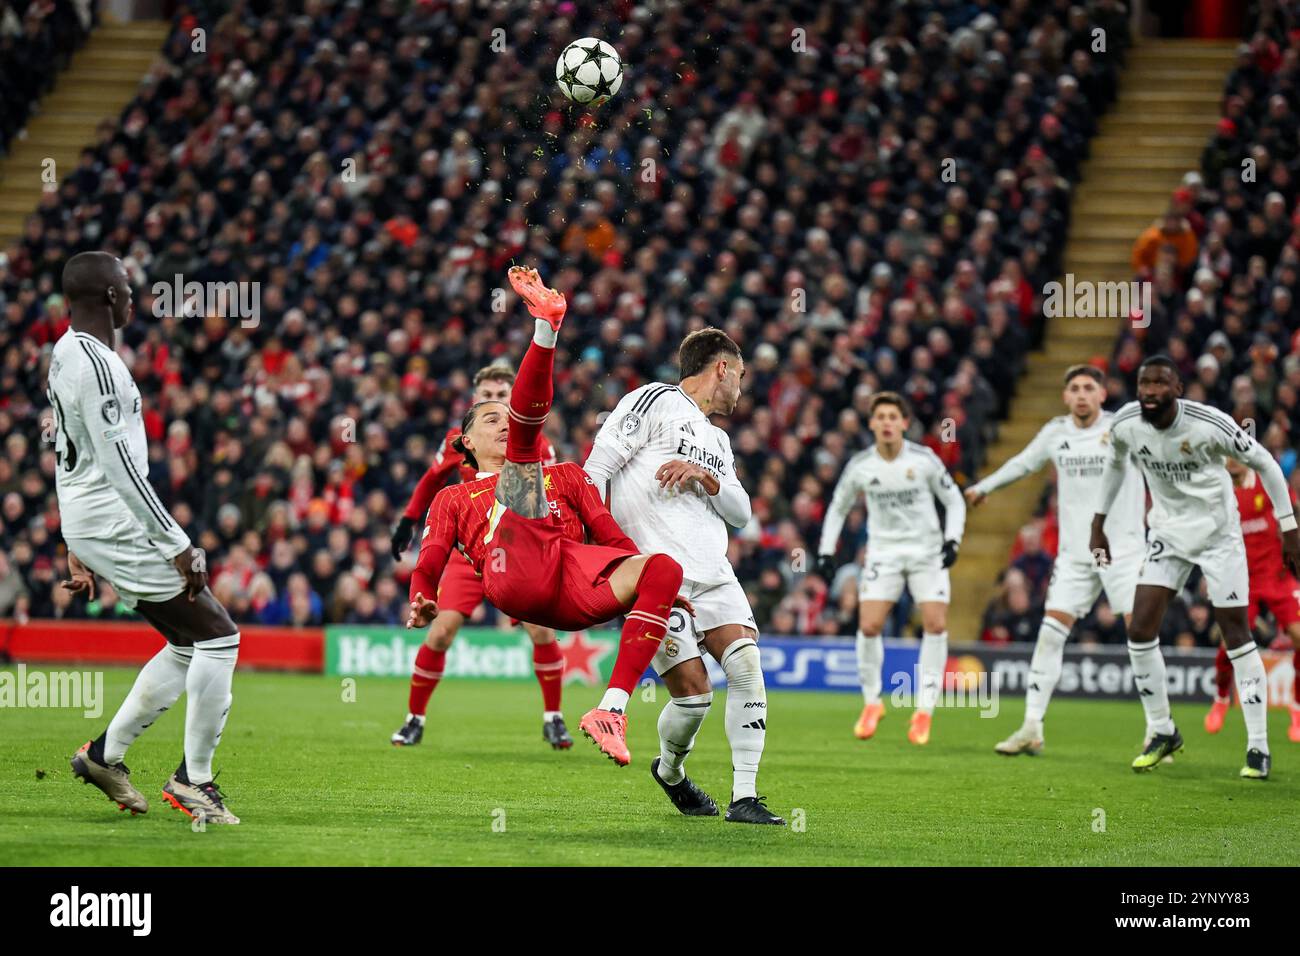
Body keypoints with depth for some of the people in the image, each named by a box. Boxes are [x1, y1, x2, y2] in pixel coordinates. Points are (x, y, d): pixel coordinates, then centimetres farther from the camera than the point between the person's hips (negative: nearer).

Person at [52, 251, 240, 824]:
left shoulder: (65, 355, 14)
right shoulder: (96, 363, -18)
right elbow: (118, 465, -23)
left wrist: (76, 549, 26)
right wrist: (177, 544, -21)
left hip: (88, 529, 10)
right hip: (118, 524, -10)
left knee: (190, 646, 14)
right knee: (219, 636, -5)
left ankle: (105, 754, 17)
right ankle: (193, 780, -2)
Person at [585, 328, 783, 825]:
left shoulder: (718, 440, 26)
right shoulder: (654, 401, 2)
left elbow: (741, 513, 16)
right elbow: (597, 467, -6)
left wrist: (707, 479, -4)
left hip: (714, 574, 7)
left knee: (747, 664, -16)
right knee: (694, 692, -12)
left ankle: (744, 797, -11)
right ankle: (669, 771, 20)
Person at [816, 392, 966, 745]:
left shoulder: (924, 459, -8)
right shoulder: (859, 466, -4)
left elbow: (954, 500, 4)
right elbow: (838, 508, 11)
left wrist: (952, 540, -10)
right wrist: (825, 551, 3)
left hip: (927, 550, -1)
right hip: (883, 551, 1)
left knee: (936, 625, -12)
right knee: (869, 626, -13)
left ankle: (924, 711, -3)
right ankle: (872, 702, 8)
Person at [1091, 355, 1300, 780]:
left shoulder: (1209, 423, -24)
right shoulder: (1126, 424, -10)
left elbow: (1264, 464, -11)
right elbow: (1116, 465, 14)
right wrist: (1098, 523, 15)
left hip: (1218, 533, -4)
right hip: (1168, 533, 4)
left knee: (1237, 637, -6)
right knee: (1140, 632, -7)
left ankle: (1258, 748, 1)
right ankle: (1162, 733, 11)